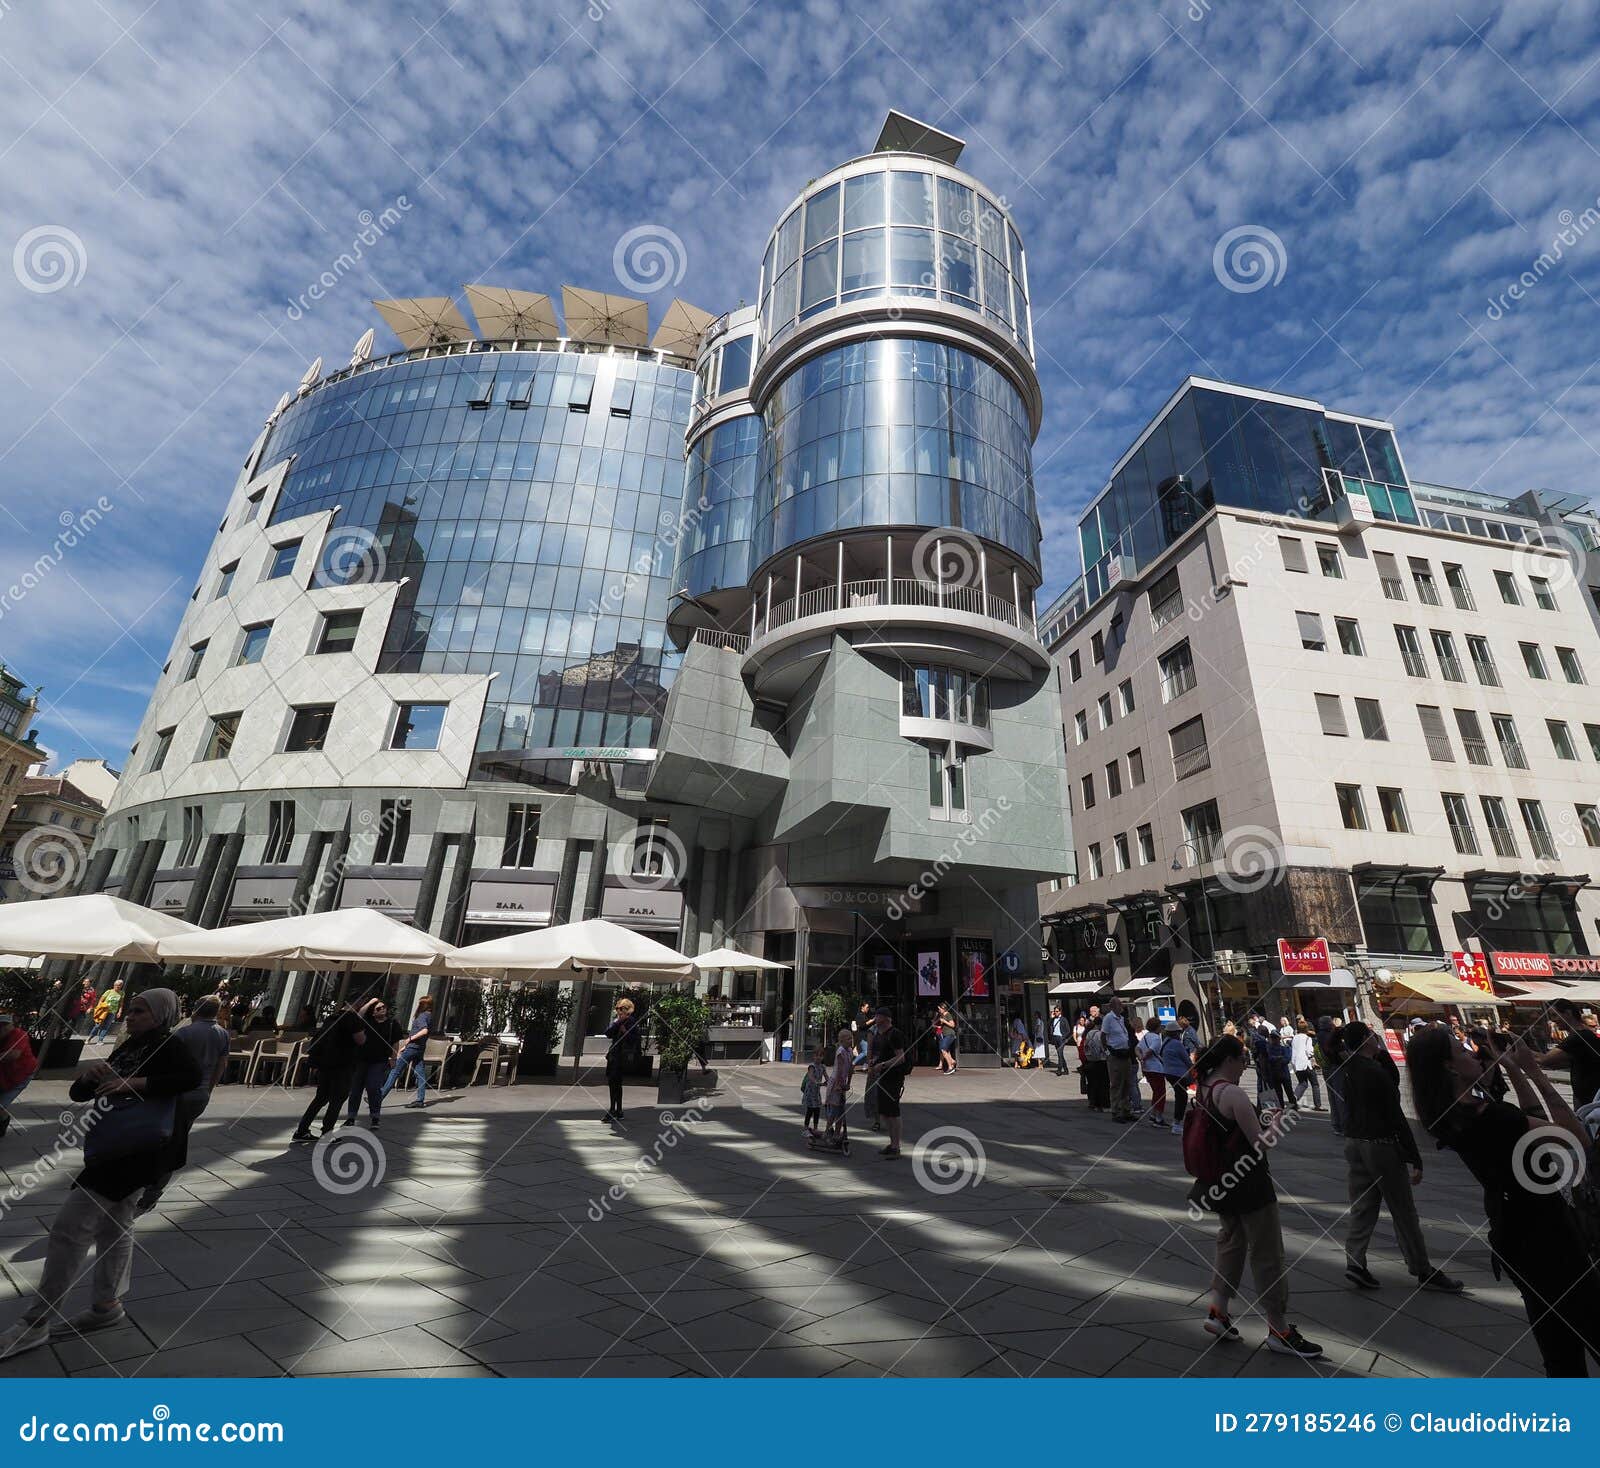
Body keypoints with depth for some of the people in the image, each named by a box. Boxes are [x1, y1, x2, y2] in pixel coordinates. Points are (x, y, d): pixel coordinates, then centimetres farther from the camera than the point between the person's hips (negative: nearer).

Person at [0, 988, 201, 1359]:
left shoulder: (167, 1047, -13)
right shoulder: (125, 1050, 13)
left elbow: (192, 1077, -31)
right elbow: (78, 1094, 16)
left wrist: (134, 1083, -30)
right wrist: (88, 1073, -5)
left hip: (136, 1149, -9)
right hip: (116, 1147, 9)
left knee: (69, 1228, -5)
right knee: (113, 1226, 18)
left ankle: (34, 1324, 7)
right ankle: (107, 1306, 31)